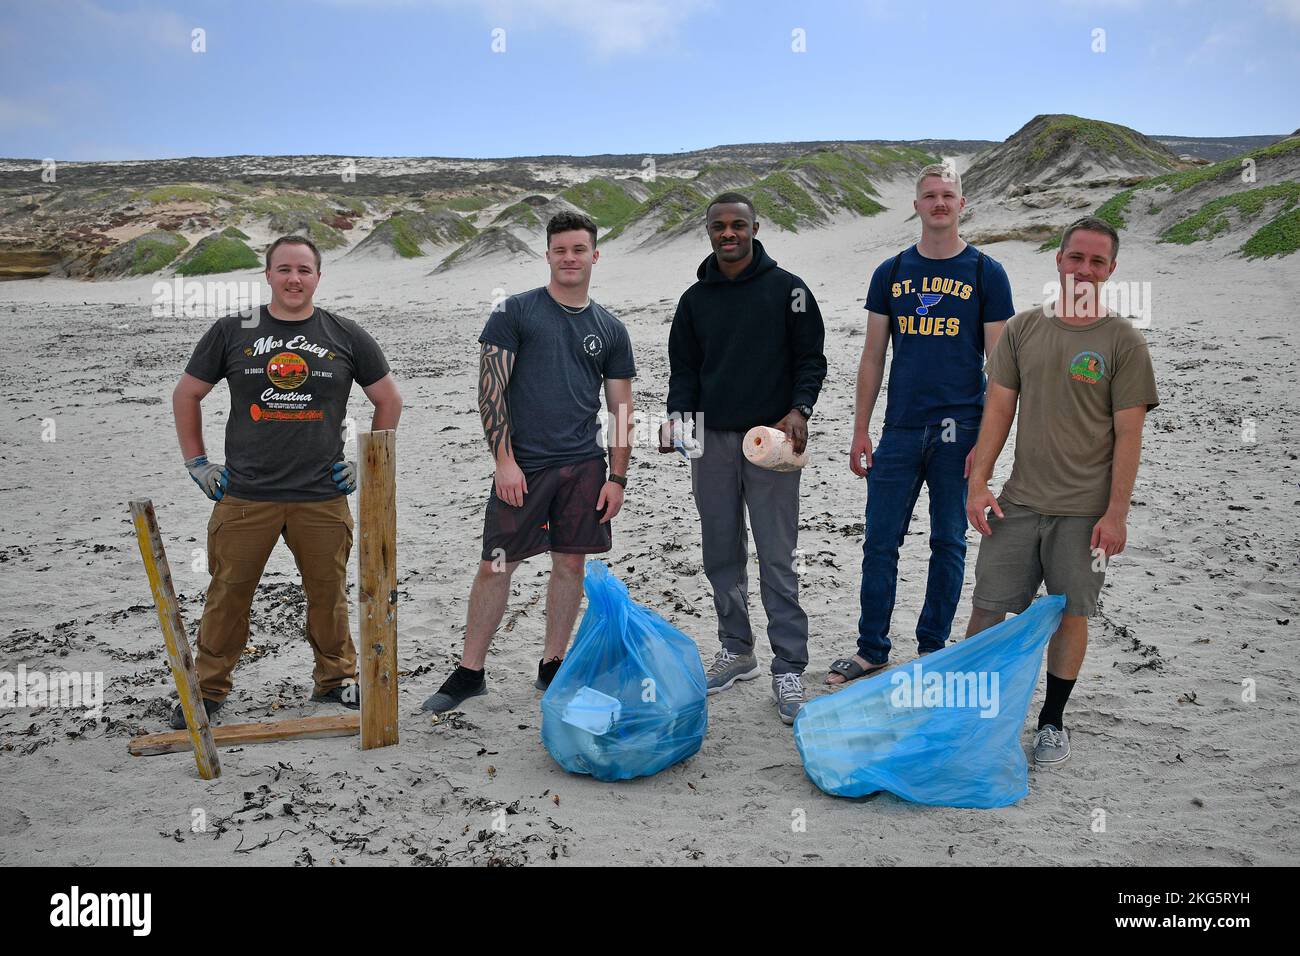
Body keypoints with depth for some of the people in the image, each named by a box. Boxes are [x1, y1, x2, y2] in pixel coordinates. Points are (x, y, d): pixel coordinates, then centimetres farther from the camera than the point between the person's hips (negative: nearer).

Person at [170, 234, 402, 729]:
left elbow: (389, 399, 13)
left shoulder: (346, 336, 4)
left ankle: (336, 678, 26)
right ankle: (209, 688, 21)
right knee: (228, 594, 5)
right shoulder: (232, 332, 4)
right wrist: (196, 463, 8)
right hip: (244, 497, 0)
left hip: (323, 498, 0)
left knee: (328, 593, 8)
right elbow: (186, 395, 13)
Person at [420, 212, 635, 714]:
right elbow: (491, 388, -4)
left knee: (570, 564, 8)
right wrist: (504, 460, -11)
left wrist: (617, 478, 4)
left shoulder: (610, 330, 11)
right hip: (523, 466, -3)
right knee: (495, 566, 0)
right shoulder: (514, 312, 2)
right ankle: (469, 672, 13)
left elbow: (621, 410, 12)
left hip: (585, 466, 3)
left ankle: (551, 666, 23)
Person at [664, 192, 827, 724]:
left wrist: (798, 410, -15)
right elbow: (684, 369, 15)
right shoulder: (695, 299, 12)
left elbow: (811, 358, 2)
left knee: (777, 558, -4)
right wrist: (676, 416, -3)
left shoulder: (787, 290, 1)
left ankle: (789, 670, 4)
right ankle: (737, 652, 25)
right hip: (712, 441, 4)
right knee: (721, 554, 10)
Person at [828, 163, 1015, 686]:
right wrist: (860, 431, 4)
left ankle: (932, 649, 23)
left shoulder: (986, 272, 1)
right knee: (880, 541, 4)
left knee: (948, 543, 8)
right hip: (900, 428, 2)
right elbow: (872, 357, 9)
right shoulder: (890, 273, 8)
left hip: (960, 431, -2)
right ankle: (872, 649, 18)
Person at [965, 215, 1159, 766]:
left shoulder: (1123, 342, -2)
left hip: (1085, 510, -2)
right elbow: (999, 408, 7)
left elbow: (1128, 434, -5)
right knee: (987, 605, 4)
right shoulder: (1023, 329, 7)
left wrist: (1116, 513, -10)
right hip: (1019, 499, 2)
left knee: (1070, 613, 6)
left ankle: (1052, 721, 24)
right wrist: (978, 481, -1)